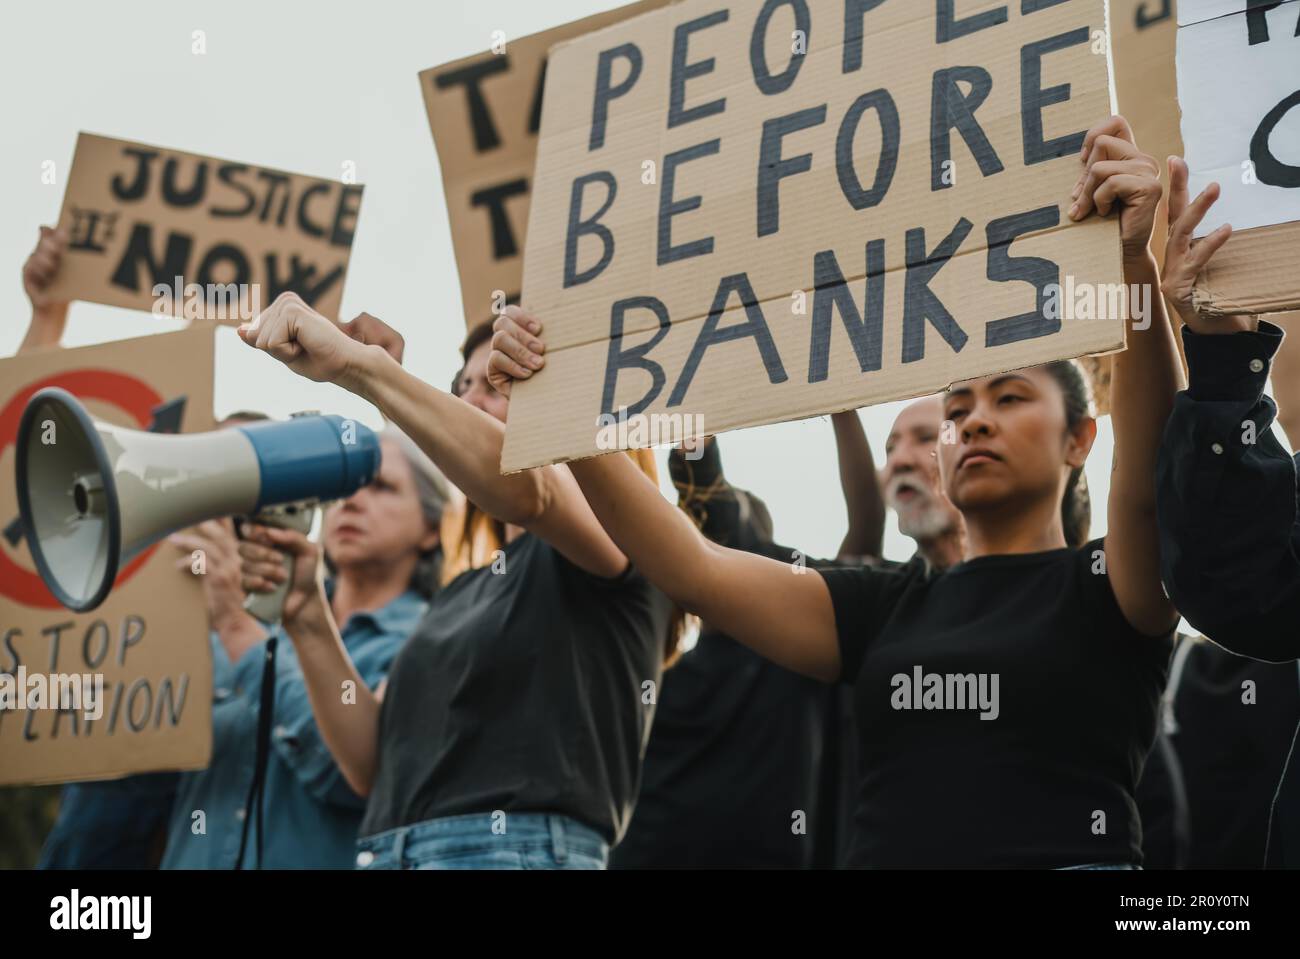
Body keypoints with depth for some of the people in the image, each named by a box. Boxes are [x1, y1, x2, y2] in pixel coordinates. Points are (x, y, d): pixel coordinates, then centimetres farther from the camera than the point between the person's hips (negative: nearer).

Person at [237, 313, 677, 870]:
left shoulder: (616, 527, 1)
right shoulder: (462, 589, 21)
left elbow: (527, 489, -23)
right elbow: (373, 764, 12)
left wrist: (360, 363, -27)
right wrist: (307, 617, 2)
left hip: (516, 847, -7)